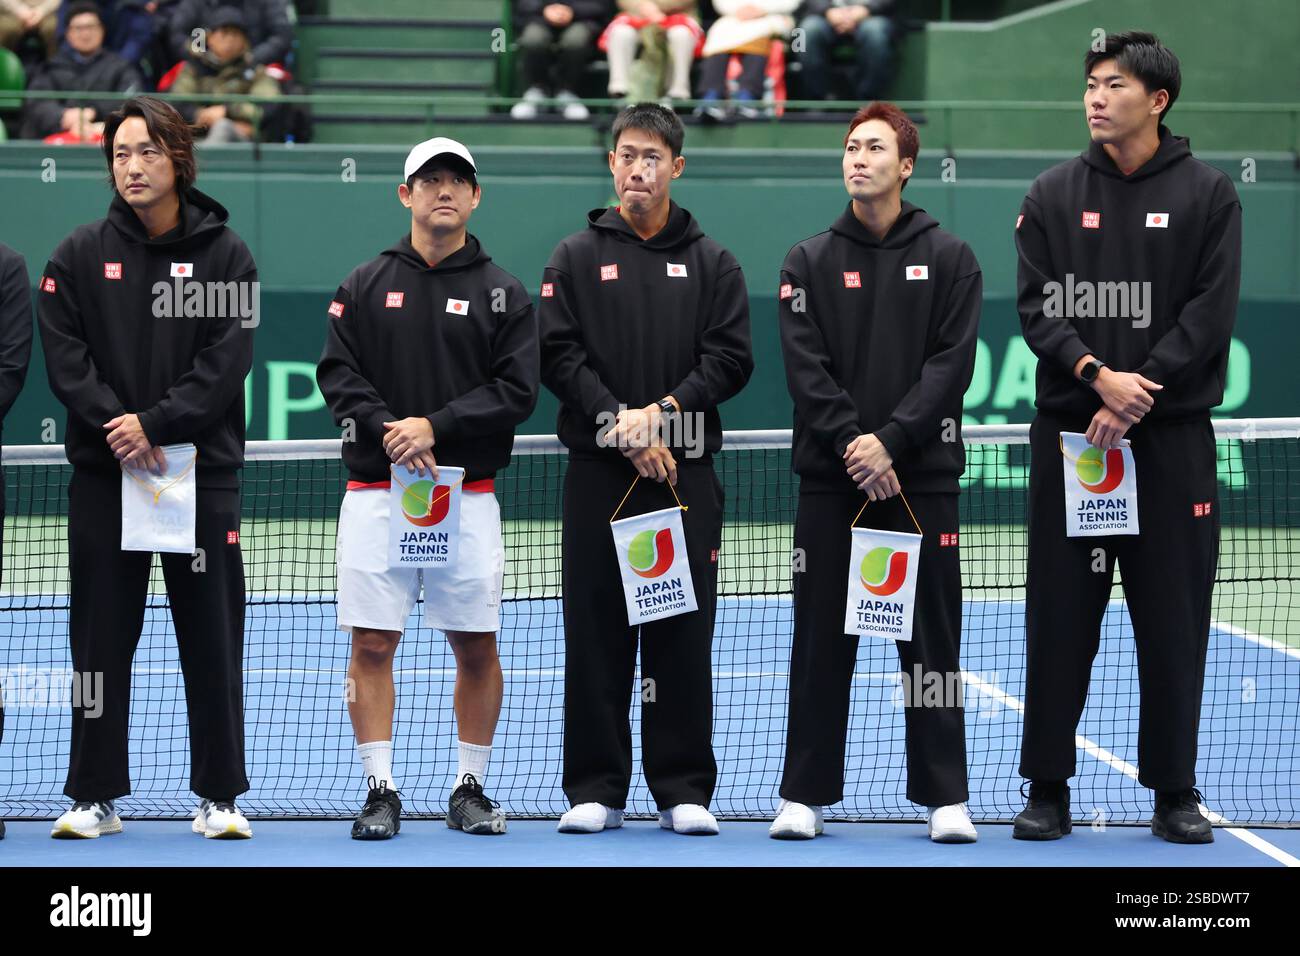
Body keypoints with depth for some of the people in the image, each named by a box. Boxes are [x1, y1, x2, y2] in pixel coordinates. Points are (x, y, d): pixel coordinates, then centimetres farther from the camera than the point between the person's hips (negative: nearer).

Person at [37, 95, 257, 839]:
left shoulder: (225, 254, 3)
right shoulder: (81, 256, 6)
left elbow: (228, 359, -6)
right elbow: (65, 357, -1)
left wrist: (156, 423, -16)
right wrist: (116, 425, -15)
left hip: (203, 472, -1)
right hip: (103, 473, 1)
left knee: (212, 637, 1)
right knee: (101, 638, 4)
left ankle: (219, 794, 9)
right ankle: (95, 793, 10)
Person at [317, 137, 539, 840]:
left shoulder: (503, 294, 6)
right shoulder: (365, 286, 8)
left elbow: (516, 390, -3)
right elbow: (337, 374, 2)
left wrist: (435, 426, -14)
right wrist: (384, 427, -15)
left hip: (468, 495, 0)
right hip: (376, 490, 0)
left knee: (476, 645, 3)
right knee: (372, 643, -3)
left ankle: (470, 788, 13)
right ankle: (380, 790, 3)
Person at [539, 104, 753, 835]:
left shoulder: (712, 264, 9)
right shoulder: (576, 259, 8)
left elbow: (731, 358, 0)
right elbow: (559, 355, -2)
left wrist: (663, 411, -13)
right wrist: (618, 423, -14)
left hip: (685, 472, 0)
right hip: (598, 472, 0)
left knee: (684, 633, 1)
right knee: (597, 632, 1)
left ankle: (684, 789, 6)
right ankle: (597, 788, 7)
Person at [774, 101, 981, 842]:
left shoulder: (949, 259, 4)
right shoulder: (810, 262, 7)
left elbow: (951, 364, -5)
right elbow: (805, 367, -2)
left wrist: (890, 440, -15)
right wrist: (851, 443, -14)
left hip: (923, 476, -1)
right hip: (830, 477, 1)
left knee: (932, 639, 1)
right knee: (821, 640, 3)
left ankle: (946, 797, 5)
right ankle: (806, 795, 8)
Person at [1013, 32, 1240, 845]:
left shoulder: (1207, 195, 2)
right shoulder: (1055, 196, 7)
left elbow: (1210, 314, -5)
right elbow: (1037, 306, 1)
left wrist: (1137, 394, -14)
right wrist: (1096, 372, -16)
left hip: (1172, 439, -1)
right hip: (1069, 435, 1)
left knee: (1174, 618, 1)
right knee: (1061, 619, 3)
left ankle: (1175, 792, 10)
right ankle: (1049, 789, 10)